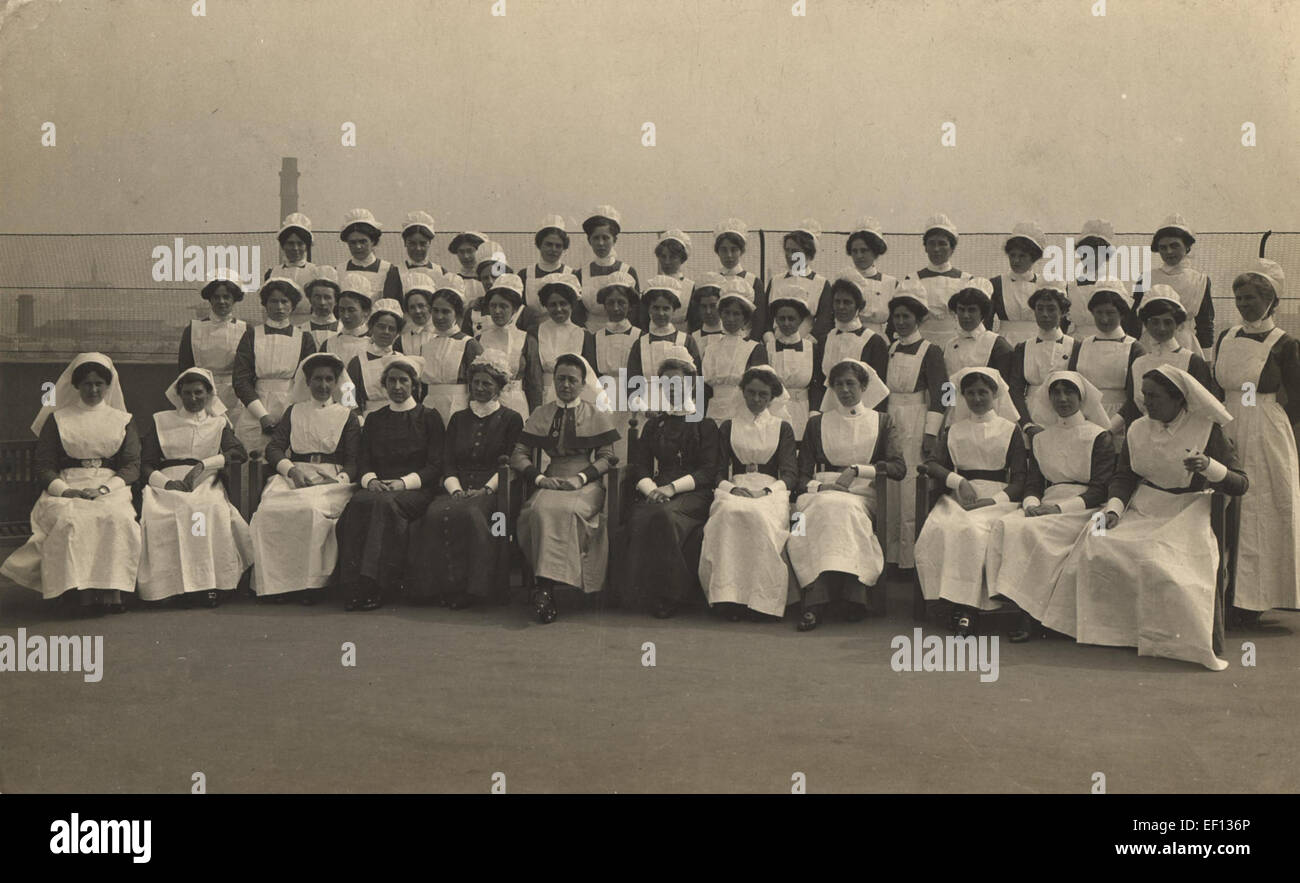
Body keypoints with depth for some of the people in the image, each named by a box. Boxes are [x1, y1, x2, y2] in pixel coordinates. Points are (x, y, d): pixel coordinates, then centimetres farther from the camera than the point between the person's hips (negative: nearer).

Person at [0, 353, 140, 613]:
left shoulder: (122, 421, 18)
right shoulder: (58, 420, 16)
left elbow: (132, 466, 9)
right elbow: (43, 465, 9)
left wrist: (103, 489, -10)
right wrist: (64, 491, -12)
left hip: (111, 488, 0)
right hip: (67, 487, 0)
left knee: (117, 518, -36)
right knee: (72, 521, -36)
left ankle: (112, 590, -39)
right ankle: (82, 591, -36)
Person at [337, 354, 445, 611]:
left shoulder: (429, 417, 12)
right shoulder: (374, 419, 23)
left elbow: (436, 466, 3)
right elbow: (363, 461, 16)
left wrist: (403, 483, -13)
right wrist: (370, 480, -8)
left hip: (415, 491, -3)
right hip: (378, 487, 3)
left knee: (386, 503, -37)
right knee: (358, 503, -33)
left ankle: (376, 586, -40)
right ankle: (354, 587, -37)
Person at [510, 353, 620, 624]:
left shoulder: (597, 414, 13)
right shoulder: (540, 415, 18)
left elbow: (607, 457, 6)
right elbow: (518, 455, 12)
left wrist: (581, 477, -11)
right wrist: (540, 478, -7)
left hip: (587, 484, -2)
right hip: (552, 482, 2)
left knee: (566, 510, -36)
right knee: (541, 510, -34)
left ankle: (546, 586, -36)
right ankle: (546, 589, -31)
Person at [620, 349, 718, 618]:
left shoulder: (704, 424, 13)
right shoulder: (654, 423, 23)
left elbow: (709, 472, 1)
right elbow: (639, 467, 13)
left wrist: (672, 488, -14)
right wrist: (651, 490, -10)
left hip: (693, 494, -3)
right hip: (657, 492, 3)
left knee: (663, 515, -36)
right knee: (640, 518, -33)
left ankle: (670, 594, -26)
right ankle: (647, 594, -26)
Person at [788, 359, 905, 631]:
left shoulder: (882, 422, 17)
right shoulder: (817, 423, 20)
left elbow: (899, 468, 2)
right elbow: (802, 475, 11)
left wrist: (857, 470, -10)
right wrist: (820, 487, -12)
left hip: (863, 496, -1)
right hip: (822, 494, 1)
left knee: (841, 510, -37)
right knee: (829, 508, -37)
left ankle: (815, 601, -42)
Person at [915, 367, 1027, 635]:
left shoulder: (1009, 430, 14)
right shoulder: (954, 431, 24)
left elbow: (1020, 479, 4)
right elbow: (933, 463, 8)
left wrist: (992, 500, -14)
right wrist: (957, 481, -12)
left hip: (997, 499, -3)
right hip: (958, 497, 3)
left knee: (971, 530, -36)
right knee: (936, 530, -31)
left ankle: (967, 606, -32)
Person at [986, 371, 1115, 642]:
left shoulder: (1099, 437, 5)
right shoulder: (1042, 439, 21)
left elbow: (1101, 489, -4)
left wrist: (1060, 508, -17)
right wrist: (1031, 503, -9)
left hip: (1083, 508, -5)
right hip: (1047, 506, 5)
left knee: (1032, 531, -34)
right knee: (1004, 525, -28)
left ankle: (1030, 614, -30)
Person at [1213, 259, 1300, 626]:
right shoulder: (1226, 339, 8)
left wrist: (1259, 431, -6)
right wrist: (1223, 431, 8)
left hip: (1267, 438, -5)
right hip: (1228, 434, 5)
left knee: (1261, 512, 0)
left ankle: (1252, 600, 6)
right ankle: (1231, 594, 14)